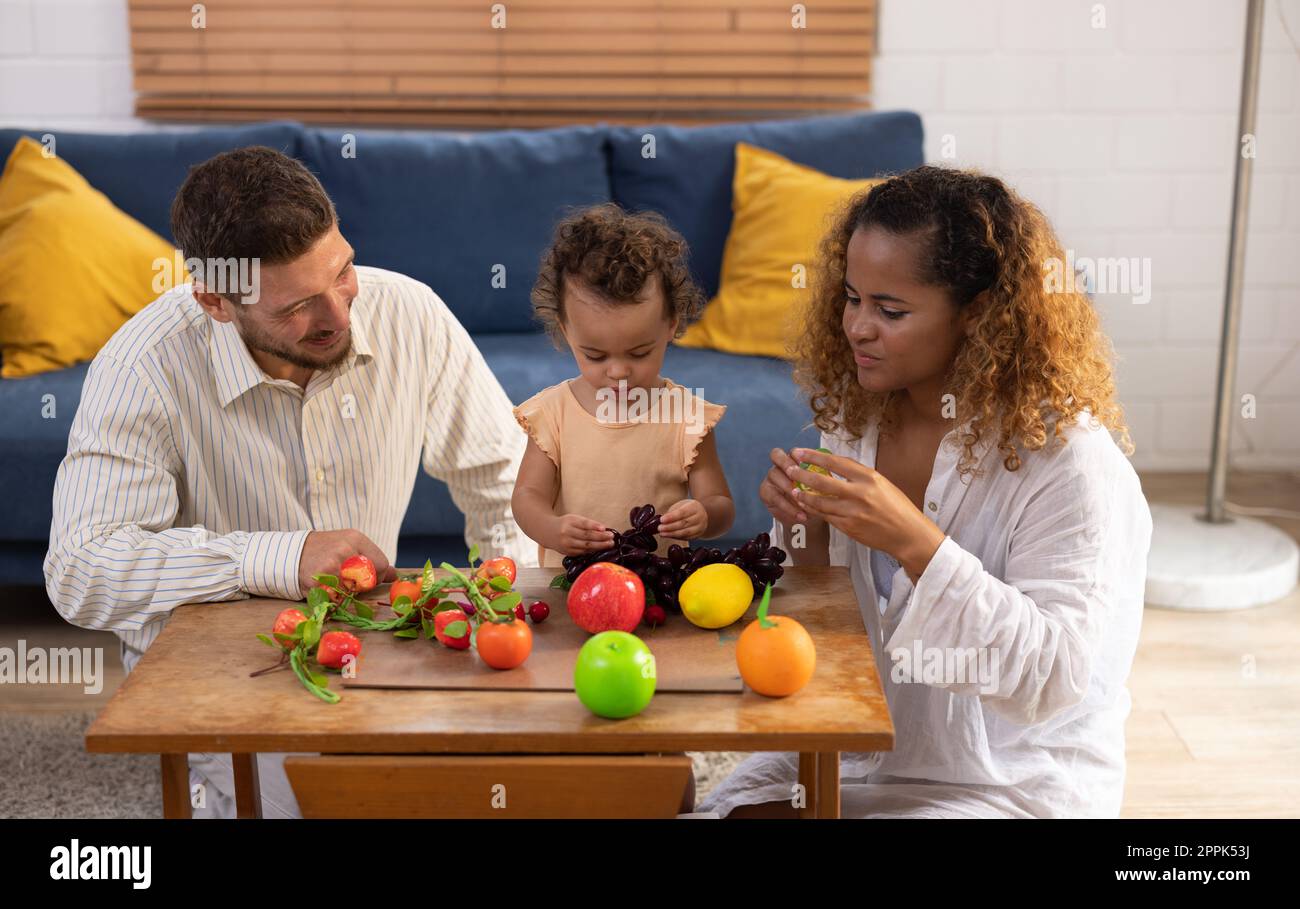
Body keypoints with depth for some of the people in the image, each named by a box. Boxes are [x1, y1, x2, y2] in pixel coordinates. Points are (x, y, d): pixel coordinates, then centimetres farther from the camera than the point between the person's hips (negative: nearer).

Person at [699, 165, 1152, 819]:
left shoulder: (1069, 463, -22)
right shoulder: (859, 417, -2)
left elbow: (1053, 680, -26)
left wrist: (916, 543, -35)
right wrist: (806, 530, -14)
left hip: (1013, 786, -5)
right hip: (856, 756, 6)